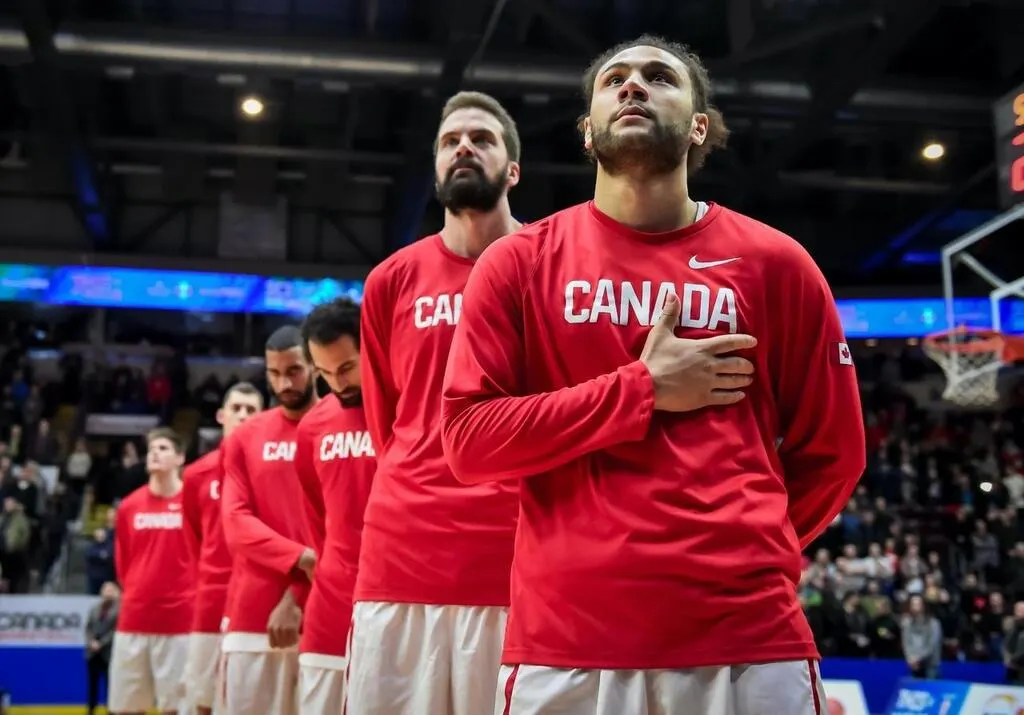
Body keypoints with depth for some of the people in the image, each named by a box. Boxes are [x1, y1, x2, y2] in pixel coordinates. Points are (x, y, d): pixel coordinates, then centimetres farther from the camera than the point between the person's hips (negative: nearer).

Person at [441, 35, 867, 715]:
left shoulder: (775, 263, 5)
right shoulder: (518, 262, 4)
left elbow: (830, 454, 11)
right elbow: (469, 440, -5)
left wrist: (737, 553, 10)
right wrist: (644, 389, -9)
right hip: (563, 641, 0)